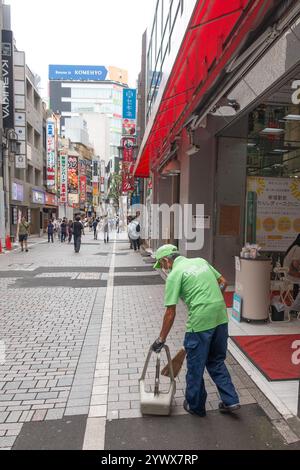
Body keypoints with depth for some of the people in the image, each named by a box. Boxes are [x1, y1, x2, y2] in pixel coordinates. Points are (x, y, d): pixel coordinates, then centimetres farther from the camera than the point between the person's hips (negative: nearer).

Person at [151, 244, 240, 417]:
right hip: (221, 317, 7)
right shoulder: (200, 260, 13)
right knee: (217, 362, 24)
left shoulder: (174, 275, -6)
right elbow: (223, 283, 18)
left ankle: (195, 406, 29)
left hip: (200, 321, -7)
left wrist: (161, 339, 3)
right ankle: (230, 400, 25)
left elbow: (171, 313, -7)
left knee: (195, 366, 13)